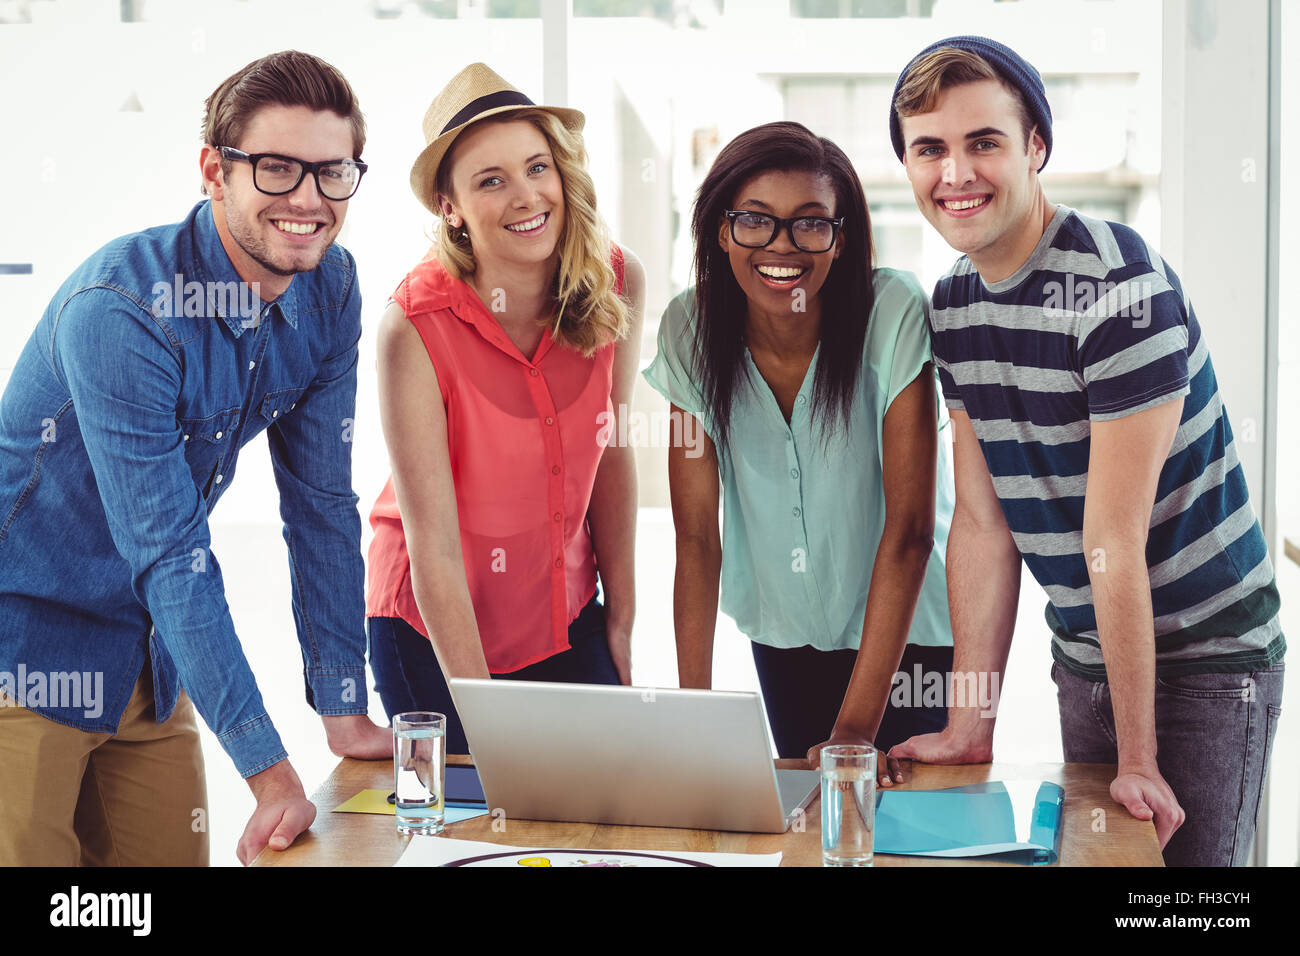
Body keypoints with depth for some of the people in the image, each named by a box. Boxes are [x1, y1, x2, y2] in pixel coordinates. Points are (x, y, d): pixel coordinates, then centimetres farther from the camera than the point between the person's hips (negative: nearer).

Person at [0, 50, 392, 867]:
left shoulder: (330, 290, -5)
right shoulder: (120, 309, -26)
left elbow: (321, 503, 1)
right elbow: (173, 556, -28)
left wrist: (346, 715, -2)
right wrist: (270, 771, -29)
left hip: (149, 651, 6)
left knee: (172, 855, 8)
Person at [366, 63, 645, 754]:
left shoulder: (617, 286, -11)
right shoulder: (414, 326, -23)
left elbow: (612, 451, 3)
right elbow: (433, 548, -23)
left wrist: (620, 618, 4)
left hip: (566, 616, 4)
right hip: (433, 626, -3)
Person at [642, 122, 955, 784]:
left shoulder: (894, 313, -23)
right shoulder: (691, 330, -14)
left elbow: (910, 529, -23)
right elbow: (696, 536, -11)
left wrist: (856, 725, -27)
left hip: (910, 628, -2)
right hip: (784, 627, 3)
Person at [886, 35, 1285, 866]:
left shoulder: (1122, 286, -21)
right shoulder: (953, 304, 3)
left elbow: (1114, 539, -22)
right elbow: (982, 524, 1)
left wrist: (1139, 757, -19)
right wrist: (970, 727, -1)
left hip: (1206, 656, -7)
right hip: (1082, 656, 7)